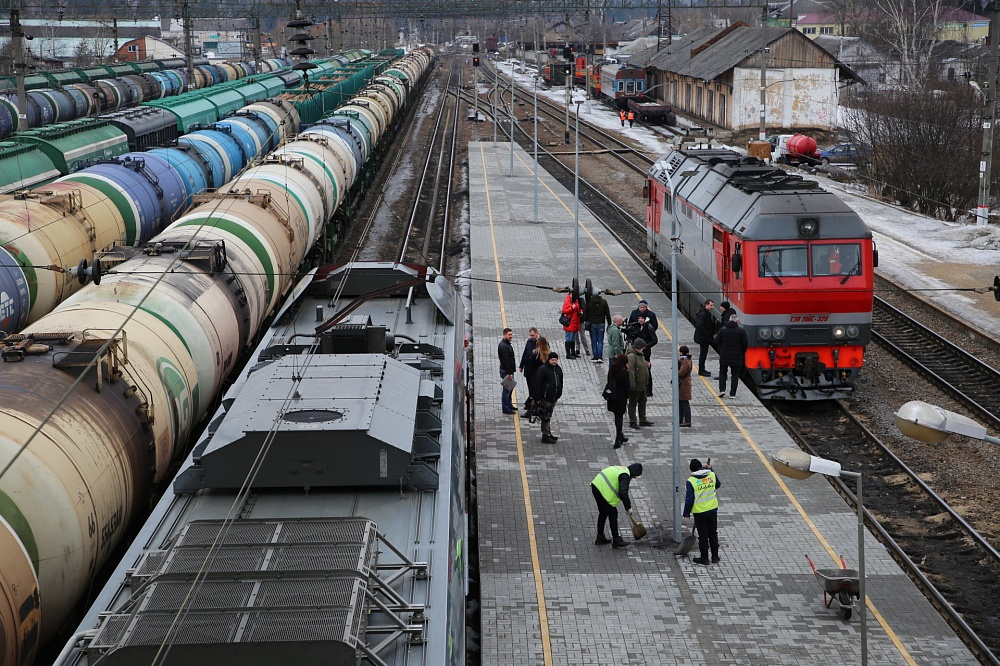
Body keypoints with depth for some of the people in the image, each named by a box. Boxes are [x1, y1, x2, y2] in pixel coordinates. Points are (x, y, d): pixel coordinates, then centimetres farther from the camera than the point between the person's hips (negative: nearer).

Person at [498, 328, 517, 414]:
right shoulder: (503, 346, -21)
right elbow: (505, 361, -24)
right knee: (506, 389, -4)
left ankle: (509, 405, 31)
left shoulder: (507, 344, 12)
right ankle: (506, 409, 2)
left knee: (509, 388, 20)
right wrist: (510, 373, -24)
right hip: (506, 371, -11)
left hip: (509, 370, 11)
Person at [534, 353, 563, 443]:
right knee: (546, 417, -5)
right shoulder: (542, 369, -14)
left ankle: (548, 433, 26)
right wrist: (539, 398, -17)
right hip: (546, 398, -8)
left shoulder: (558, 369, 10)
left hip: (554, 398, 8)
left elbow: (560, 382, 22)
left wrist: (559, 394, 19)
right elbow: (538, 384, -15)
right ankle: (545, 436, -1)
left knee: (548, 416, 18)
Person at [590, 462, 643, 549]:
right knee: (613, 514, 1)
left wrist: (627, 503, 31)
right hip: (603, 492, -10)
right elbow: (623, 493, -25)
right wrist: (628, 507, -14)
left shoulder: (622, 469, 17)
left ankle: (600, 538, 33)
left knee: (603, 513, 23)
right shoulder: (625, 477, -14)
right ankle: (616, 540, 8)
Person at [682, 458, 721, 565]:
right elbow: (718, 485, 18)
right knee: (713, 533, 15)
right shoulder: (712, 475, -4)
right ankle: (715, 557, 22)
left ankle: (704, 558, 13)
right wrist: (710, 469, 22)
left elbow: (689, 499, -12)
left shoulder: (691, 481, -15)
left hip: (699, 512, -4)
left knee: (703, 535, 6)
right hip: (713, 510, 4)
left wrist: (686, 512, 1)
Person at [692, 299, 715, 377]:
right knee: (703, 353, -4)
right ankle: (701, 371, 1)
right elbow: (700, 326, -27)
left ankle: (701, 370, 25)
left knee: (703, 353, 16)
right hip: (703, 338, -10)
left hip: (704, 338, 10)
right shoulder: (702, 314, -20)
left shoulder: (707, 313, 12)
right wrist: (707, 335, -24)